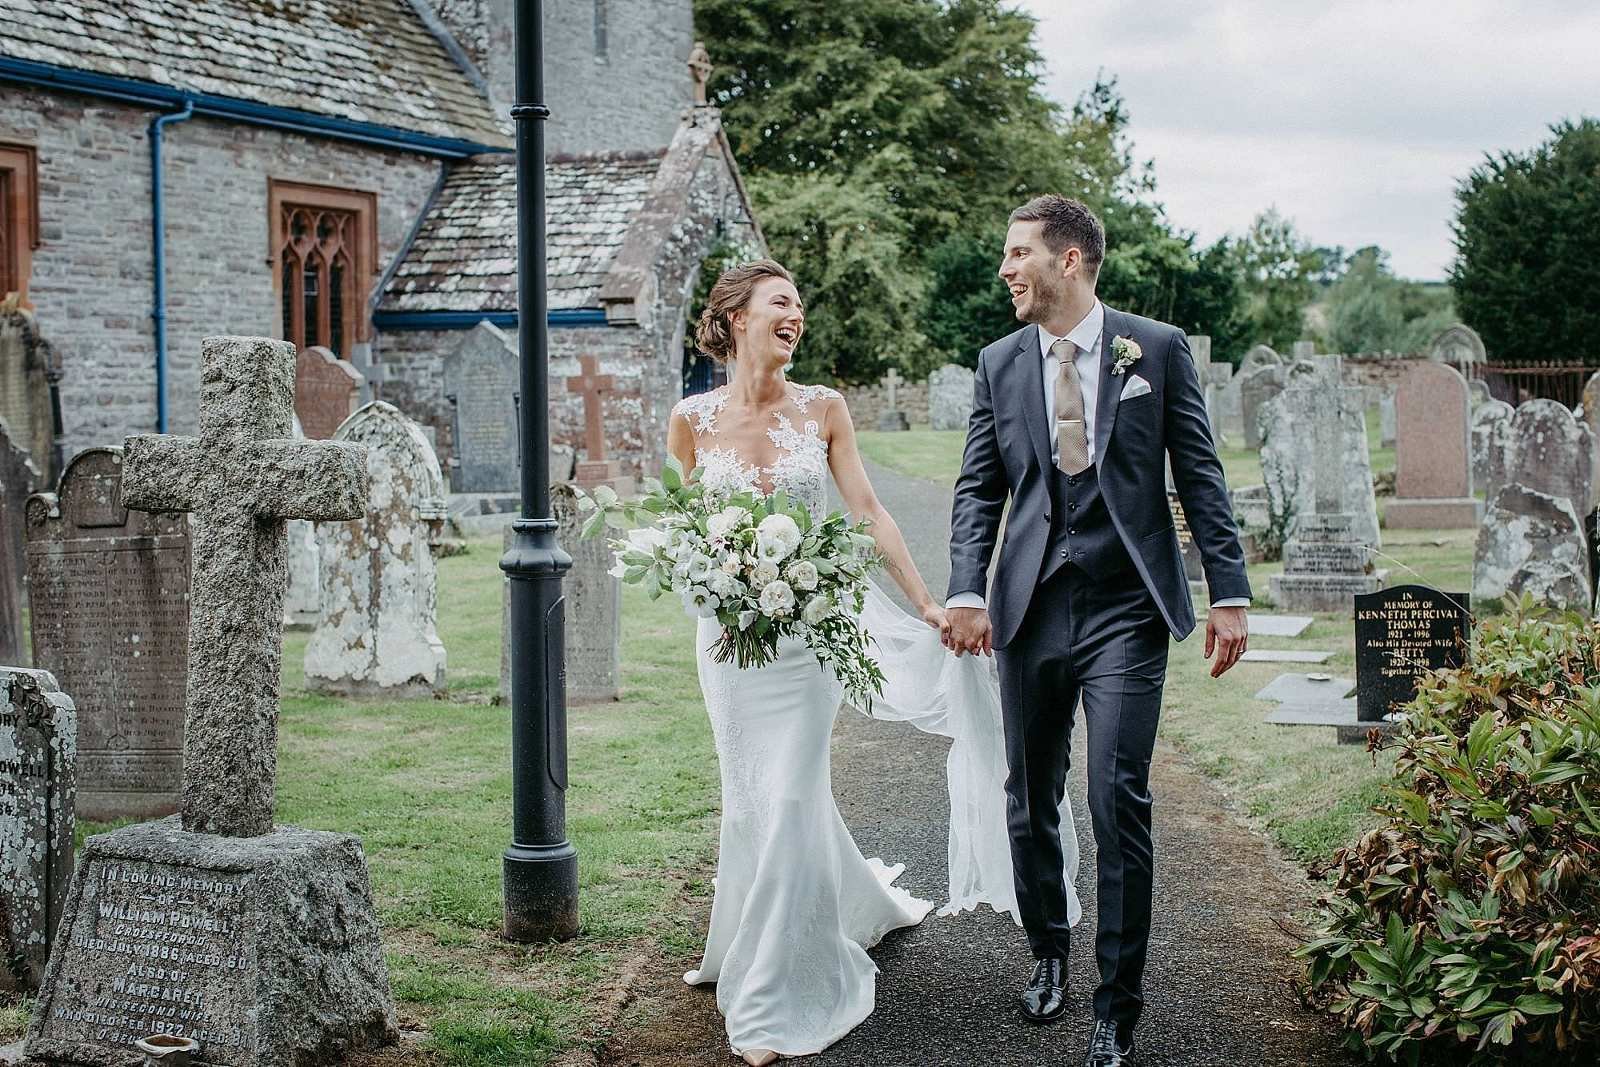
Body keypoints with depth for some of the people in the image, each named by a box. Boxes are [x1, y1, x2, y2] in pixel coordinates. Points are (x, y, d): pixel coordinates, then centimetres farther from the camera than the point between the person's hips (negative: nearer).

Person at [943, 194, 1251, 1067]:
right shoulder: (998, 364, 9)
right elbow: (977, 490, 9)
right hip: (1031, 606, 3)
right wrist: (967, 591, -5)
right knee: (1030, 800, 11)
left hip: (1125, 609, -3)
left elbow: (1199, 477, 2)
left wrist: (1229, 594, -2)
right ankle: (1047, 953, 34)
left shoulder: (1157, 348, 1)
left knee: (1118, 803, -9)